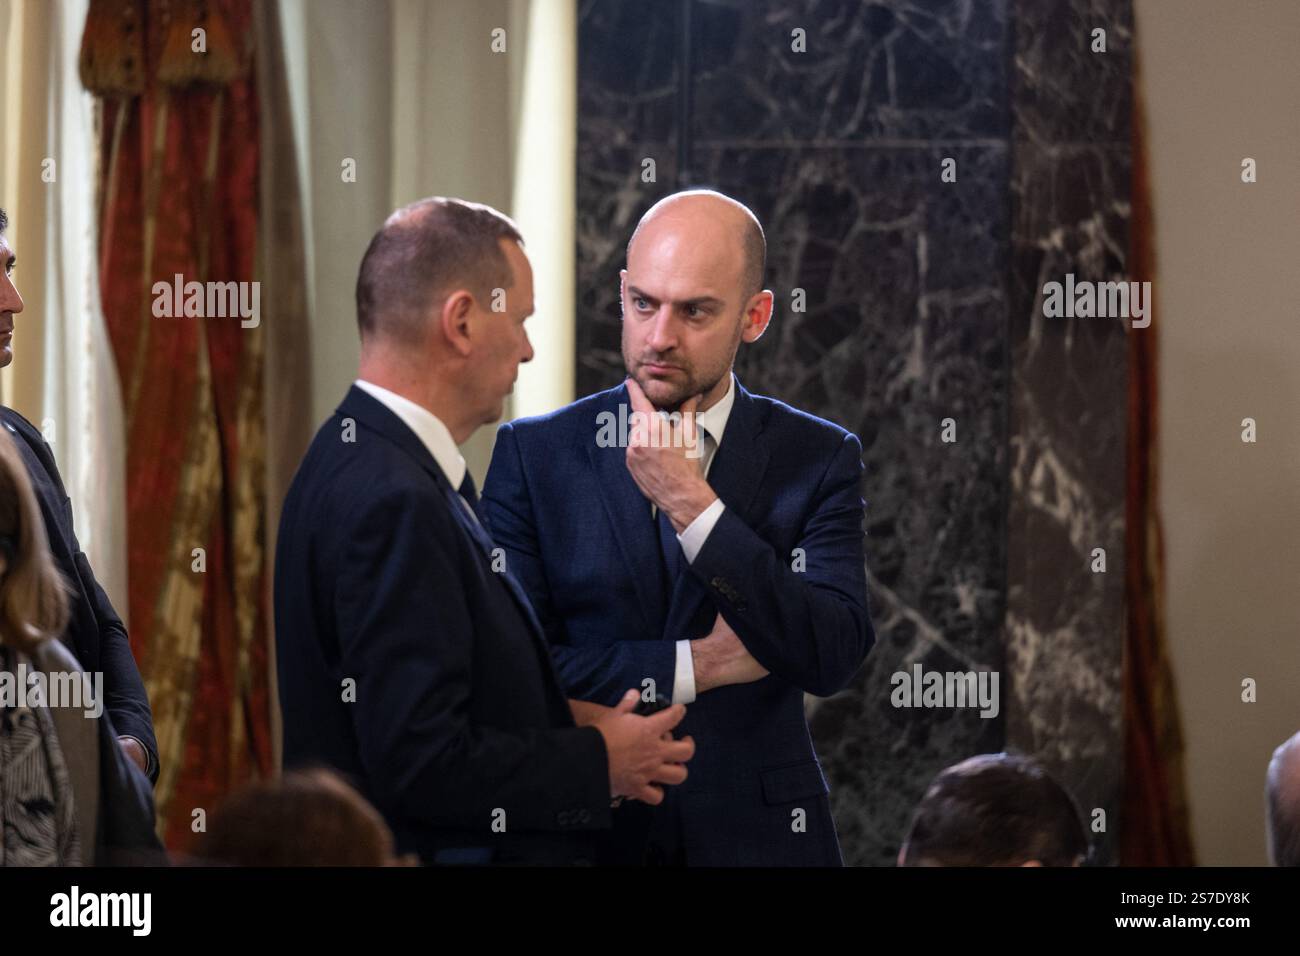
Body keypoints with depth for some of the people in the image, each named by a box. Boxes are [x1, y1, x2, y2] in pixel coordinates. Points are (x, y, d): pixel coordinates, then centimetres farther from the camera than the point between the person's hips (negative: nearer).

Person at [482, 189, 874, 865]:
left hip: (756, 835, 0)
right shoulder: (533, 454, -3)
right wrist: (695, 665, -15)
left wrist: (690, 506, -21)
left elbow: (833, 658, -16)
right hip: (585, 834, 0)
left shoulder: (816, 459, -3)